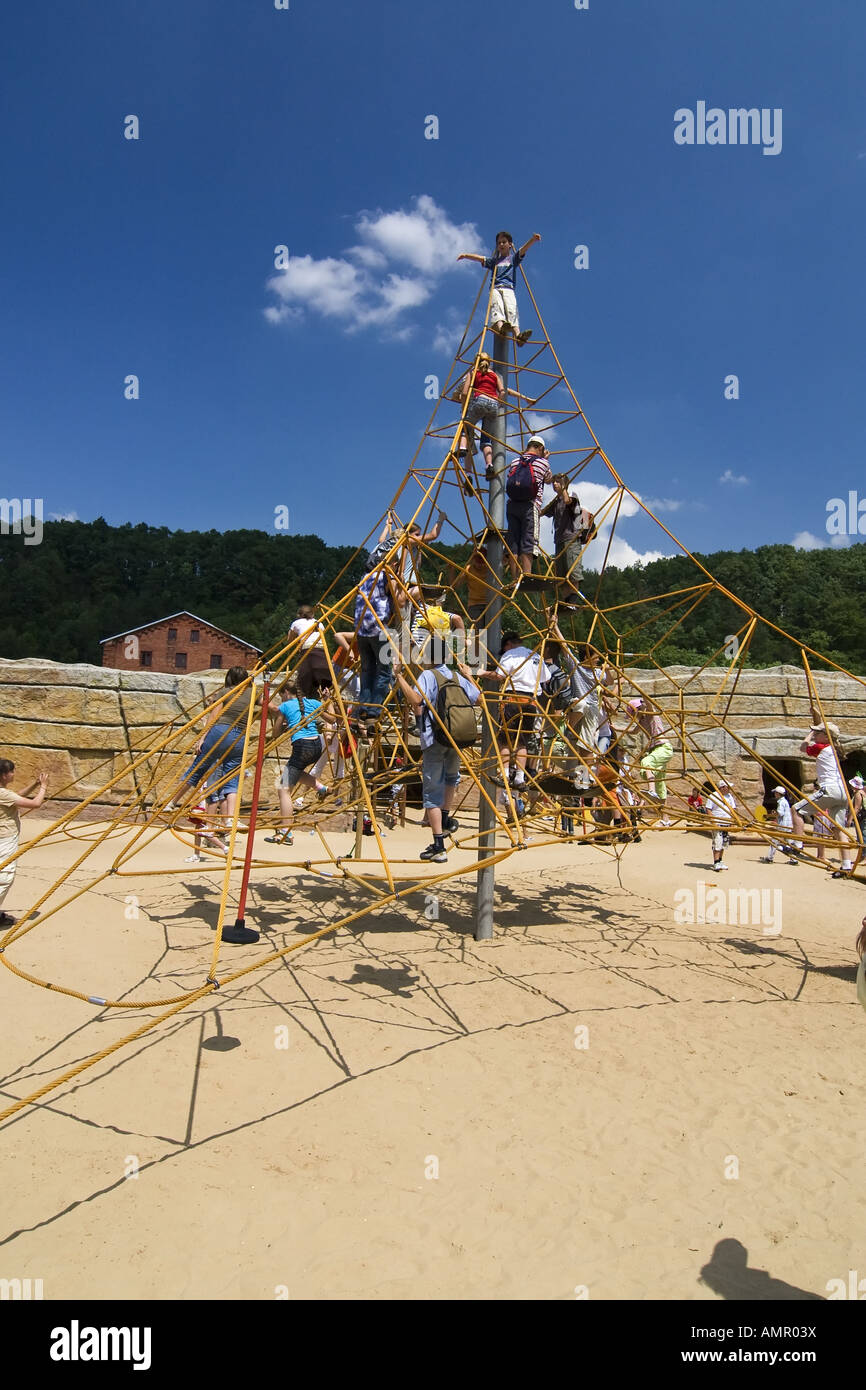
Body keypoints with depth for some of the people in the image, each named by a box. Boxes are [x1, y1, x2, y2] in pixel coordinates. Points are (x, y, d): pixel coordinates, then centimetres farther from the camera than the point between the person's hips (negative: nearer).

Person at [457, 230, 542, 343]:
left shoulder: (513, 258, 25)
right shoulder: (494, 261, 29)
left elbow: (523, 249, 8)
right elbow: (479, 258, 18)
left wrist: (533, 239, -10)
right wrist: (465, 255, 4)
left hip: (508, 288, -1)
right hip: (495, 288, 1)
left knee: (511, 309, -27)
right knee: (496, 306, -30)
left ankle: (518, 335, -48)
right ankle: (500, 326, -58)